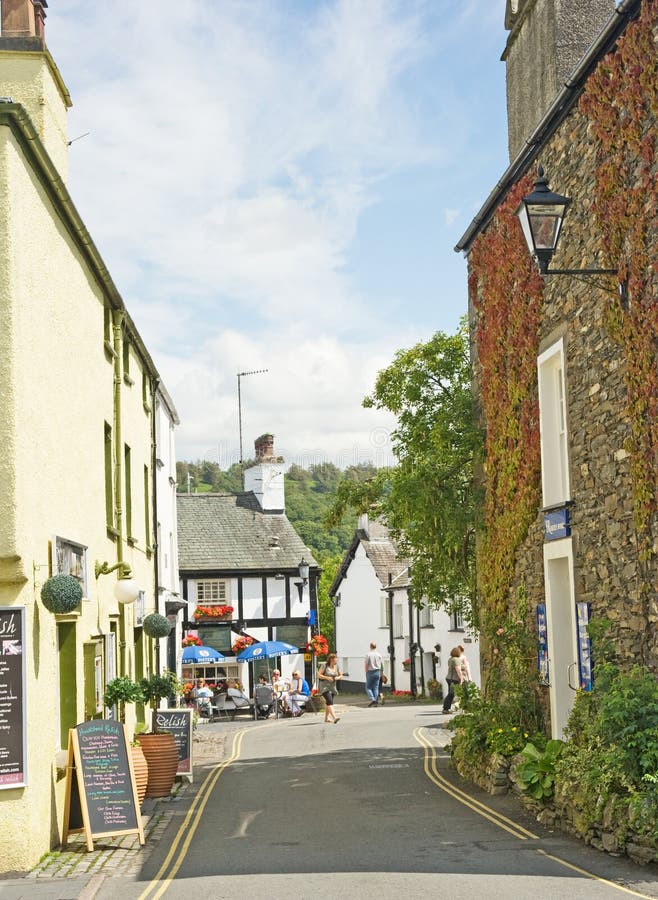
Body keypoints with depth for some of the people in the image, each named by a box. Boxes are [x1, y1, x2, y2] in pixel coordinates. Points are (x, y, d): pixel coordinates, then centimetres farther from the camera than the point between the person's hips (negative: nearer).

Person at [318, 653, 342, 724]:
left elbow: (341, 675, 12)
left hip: (332, 687, 6)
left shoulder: (336, 666, 4)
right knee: (330, 701, -20)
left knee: (328, 702, 17)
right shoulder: (324, 665, -13)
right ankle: (334, 717, -32)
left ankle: (326, 718, 31)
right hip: (324, 686, -6)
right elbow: (319, 675, -13)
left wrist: (337, 678, -10)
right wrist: (327, 678, -24)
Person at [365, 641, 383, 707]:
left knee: (368, 687, 6)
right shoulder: (379, 655, 2)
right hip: (377, 672, 4)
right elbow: (382, 665, 6)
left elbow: (366, 665, -9)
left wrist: (366, 673, 1)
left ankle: (372, 699, -12)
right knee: (376, 687, 8)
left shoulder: (369, 655, -10)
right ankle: (376, 702, 5)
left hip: (370, 672, -4)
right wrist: (381, 673, 16)